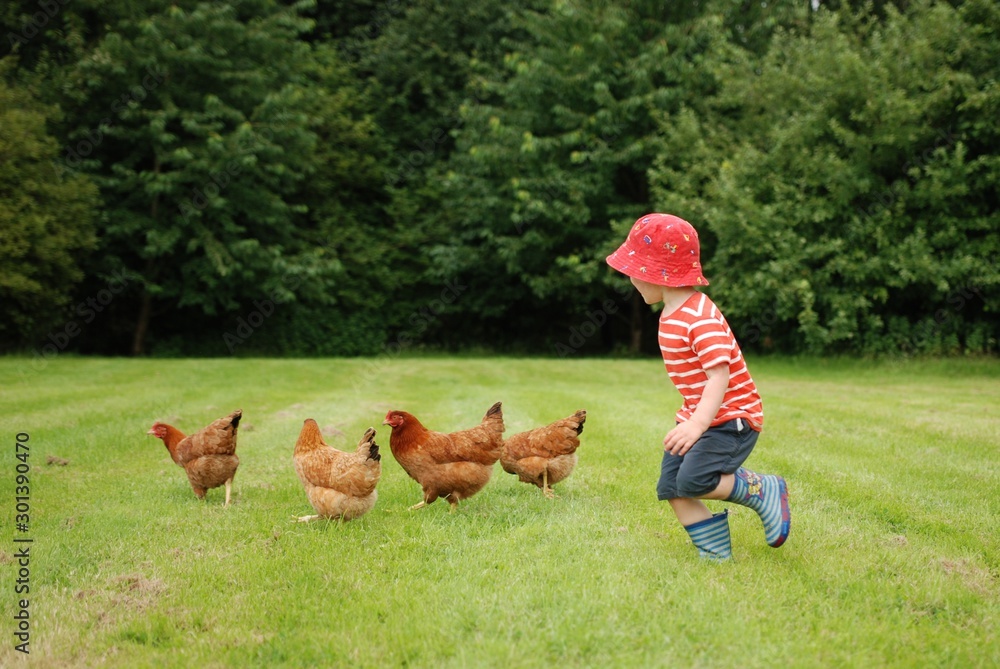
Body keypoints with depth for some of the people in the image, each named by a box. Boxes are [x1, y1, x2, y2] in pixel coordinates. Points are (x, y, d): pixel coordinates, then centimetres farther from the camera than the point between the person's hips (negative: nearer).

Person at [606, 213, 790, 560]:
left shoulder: (701, 318, -22)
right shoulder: (671, 316, 10)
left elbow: (720, 373, -31)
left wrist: (698, 423, -41)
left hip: (732, 417, -10)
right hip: (696, 415, 10)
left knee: (693, 480, -25)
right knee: (671, 488, 1)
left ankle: (764, 491, -2)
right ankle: (715, 555, 11)